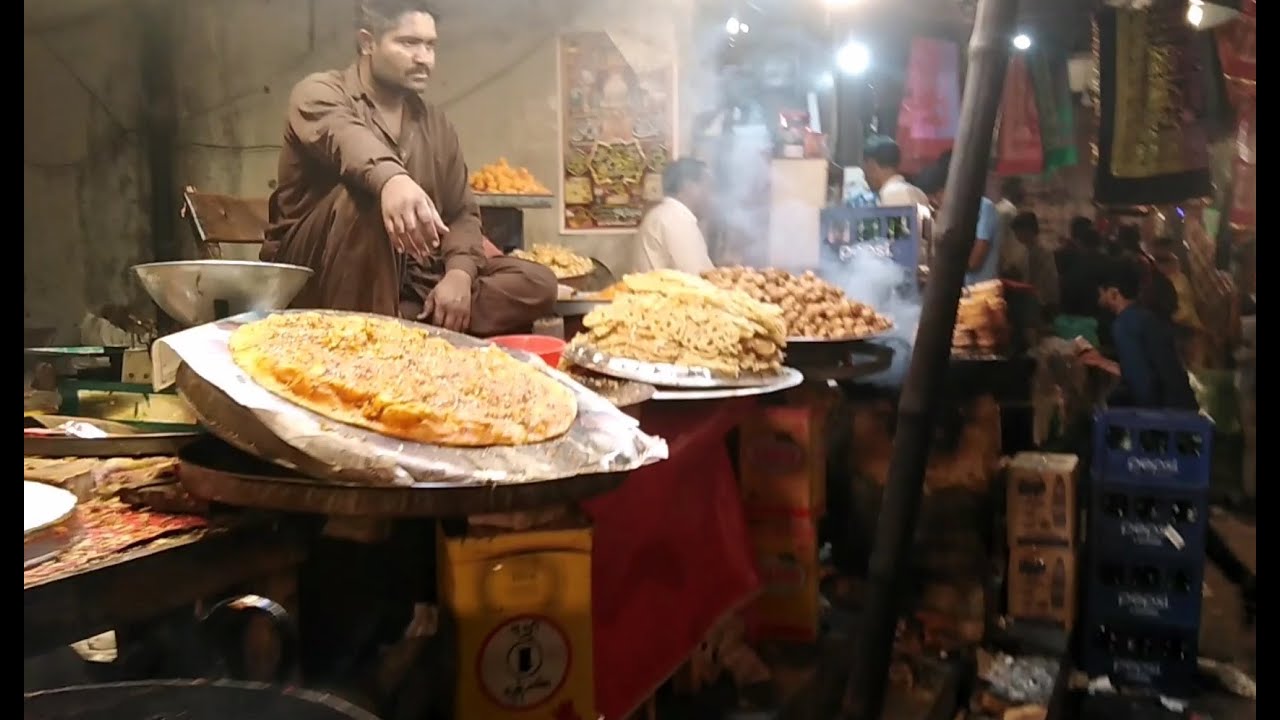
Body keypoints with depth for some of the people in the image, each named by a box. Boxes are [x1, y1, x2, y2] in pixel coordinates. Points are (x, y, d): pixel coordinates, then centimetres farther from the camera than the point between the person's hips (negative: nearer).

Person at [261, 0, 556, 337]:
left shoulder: (436, 123, 13)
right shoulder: (320, 93, -5)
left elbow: (462, 211, 8)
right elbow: (343, 137, -29)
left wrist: (459, 274, -14)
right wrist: (390, 179, -53)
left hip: (408, 278, 6)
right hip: (315, 274, -5)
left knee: (536, 283, -12)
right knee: (366, 194, -35)